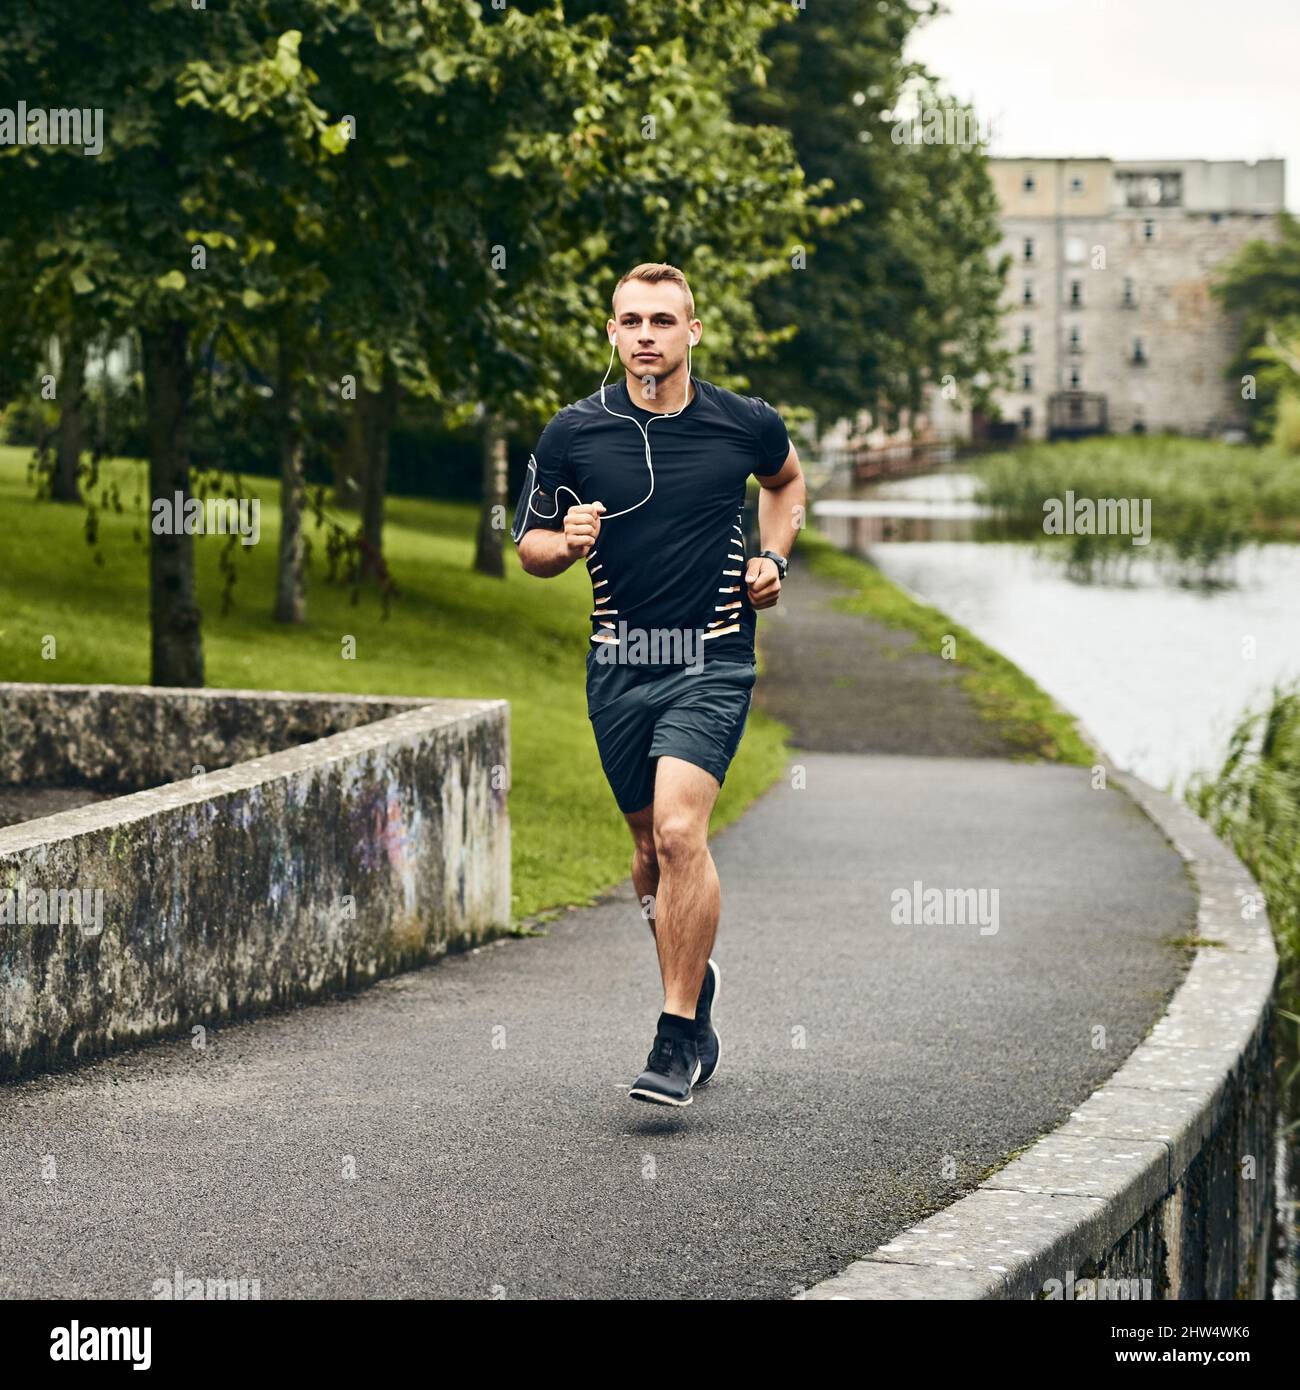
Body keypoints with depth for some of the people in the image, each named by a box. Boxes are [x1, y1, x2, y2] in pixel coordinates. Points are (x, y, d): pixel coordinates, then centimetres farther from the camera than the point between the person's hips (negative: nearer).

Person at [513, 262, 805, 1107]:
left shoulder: (746, 424, -1)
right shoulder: (573, 433, -1)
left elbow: (786, 477, 23)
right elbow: (530, 547, 9)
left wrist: (774, 557, 7)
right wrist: (568, 541, -14)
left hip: (712, 661, -3)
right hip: (619, 663, 3)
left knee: (679, 830, -19)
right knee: (652, 845, 12)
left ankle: (679, 1040, -11)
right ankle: (697, 981, 39)